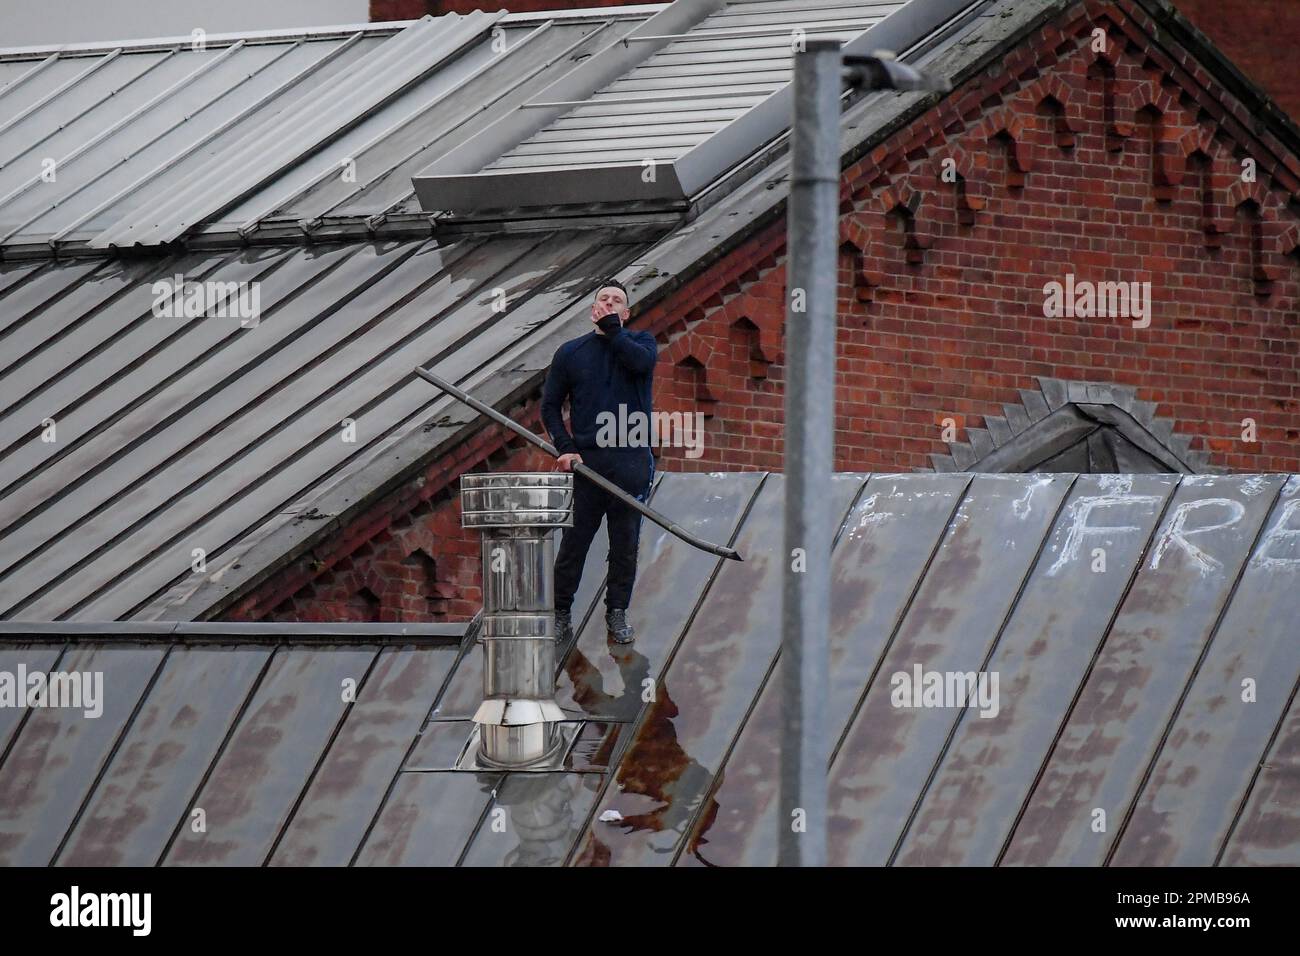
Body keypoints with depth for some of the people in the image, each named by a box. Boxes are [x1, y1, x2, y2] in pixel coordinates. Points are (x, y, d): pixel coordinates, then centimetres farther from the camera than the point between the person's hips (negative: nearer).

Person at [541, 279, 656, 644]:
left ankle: (617, 613, 13)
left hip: (632, 462, 0)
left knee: (625, 542, 4)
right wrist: (564, 447, -2)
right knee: (575, 541, 0)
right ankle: (561, 612, 9)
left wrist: (611, 327, -8)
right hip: (586, 460, 0)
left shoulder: (640, 342, 9)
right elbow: (550, 405, 11)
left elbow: (641, 360, -16)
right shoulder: (571, 352, 10)